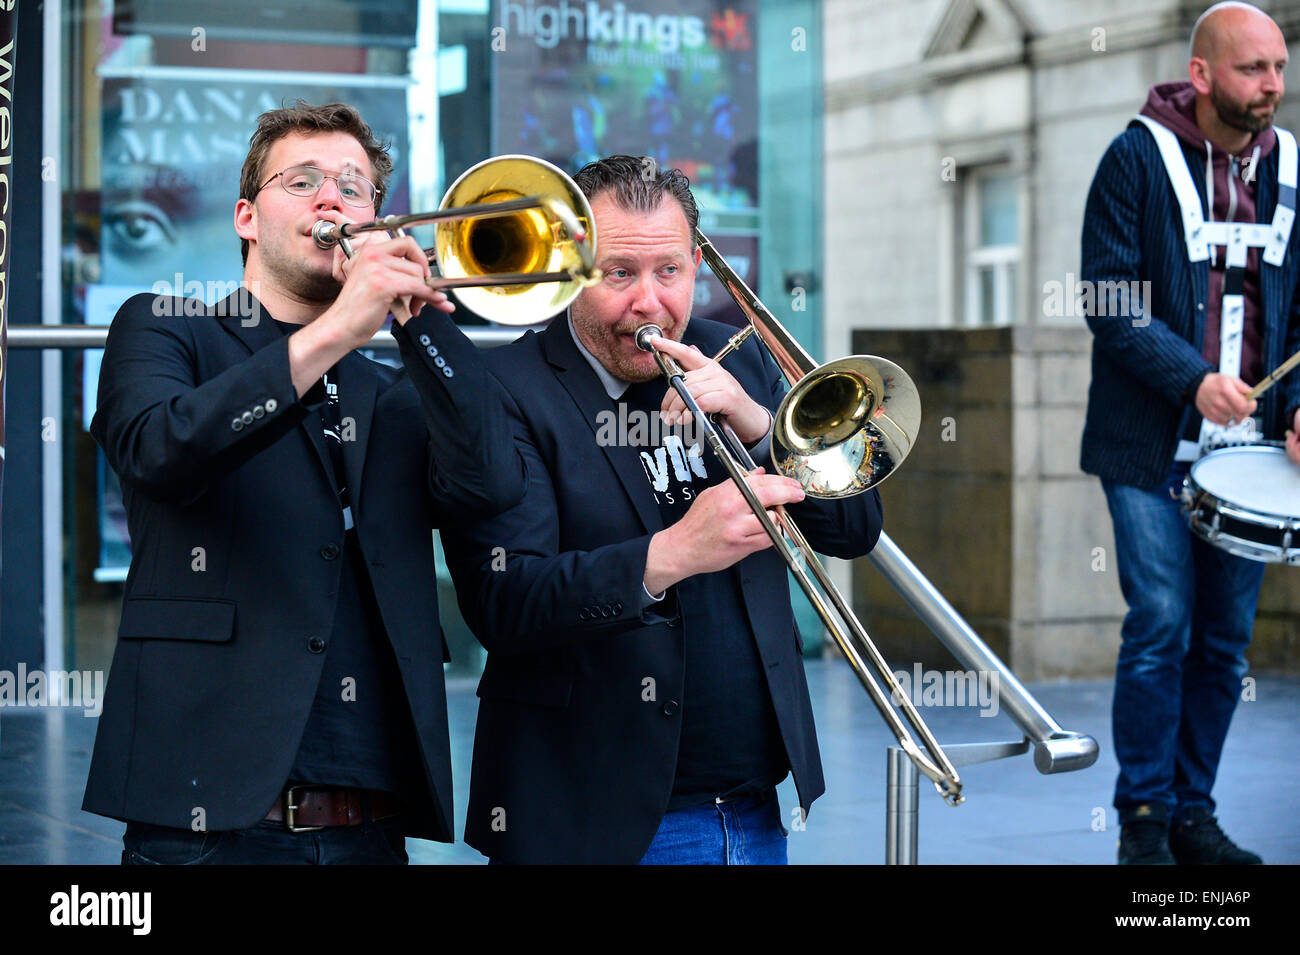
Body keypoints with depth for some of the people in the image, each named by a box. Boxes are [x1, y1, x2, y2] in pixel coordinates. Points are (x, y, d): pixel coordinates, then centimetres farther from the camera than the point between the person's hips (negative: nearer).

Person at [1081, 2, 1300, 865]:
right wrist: (1193, 379, -20)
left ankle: (1193, 810, 17)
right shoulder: (1139, 159, -4)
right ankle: (1144, 817, 3)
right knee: (1161, 625, -8)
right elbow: (1111, 299, -9)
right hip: (1154, 446, -4)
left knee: (1226, 635, 6)